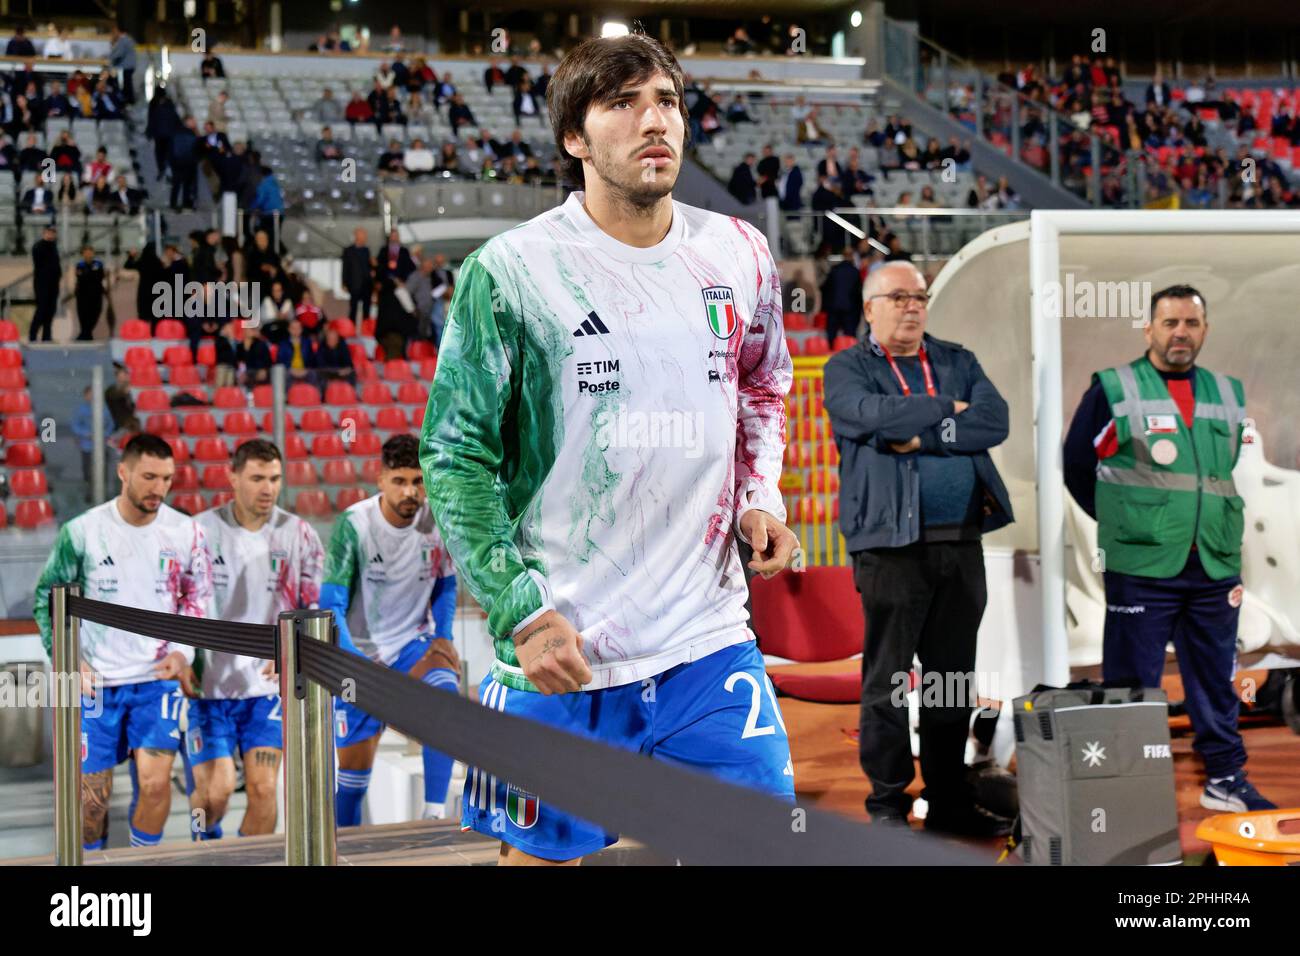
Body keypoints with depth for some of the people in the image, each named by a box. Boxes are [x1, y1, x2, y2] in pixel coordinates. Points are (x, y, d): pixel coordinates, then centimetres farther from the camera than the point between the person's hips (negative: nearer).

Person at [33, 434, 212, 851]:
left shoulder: (186, 532, -3)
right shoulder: (82, 531, -7)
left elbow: (198, 598, 10)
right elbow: (47, 596, 4)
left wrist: (183, 650, -5)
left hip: (159, 676, 1)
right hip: (96, 680, 0)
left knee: (156, 782, -11)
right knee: (92, 793, 4)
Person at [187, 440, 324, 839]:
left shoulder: (299, 535, 1)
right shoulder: (201, 530, -4)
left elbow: (316, 607, 4)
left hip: (268, 684, 2)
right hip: (208, 683, -1)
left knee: (263, 790, -2)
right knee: (215, 788, -7)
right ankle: (205, 844, 27)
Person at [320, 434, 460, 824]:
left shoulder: (437, 519, -7)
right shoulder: (353, 524, -15)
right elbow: (331, 605, -15)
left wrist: (443, 638, -5)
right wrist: (354, 665, -28)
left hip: (413, 644, 2)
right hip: (362, 653, -1)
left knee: (445, 693, -30)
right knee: (354, 766, 3)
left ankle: (435, 813, -28)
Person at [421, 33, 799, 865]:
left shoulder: (739, 255, 6)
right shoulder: (510, 270, -8)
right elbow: (454, 455, -6)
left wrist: (759, 496, 6)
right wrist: (521, 611, -13)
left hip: (708, 645, 3)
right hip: (555, 652, -3)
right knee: (539, 855, 8)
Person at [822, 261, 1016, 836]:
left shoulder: (959, 361, 15)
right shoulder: (847, 368, 4)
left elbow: (995, 420, -2)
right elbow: (874, 415, -17)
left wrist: (920, 436, -11)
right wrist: (949, 408, -5)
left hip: (963, 543, 4)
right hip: (892, 541, -4)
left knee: (954, 678, 10)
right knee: (887, 678, -1)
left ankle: (949, 801, 19)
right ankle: (887, 804, 7)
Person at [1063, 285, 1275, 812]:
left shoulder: (1228, 394, 12)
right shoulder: (1113, 390, -2)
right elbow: (1078, 466, 5)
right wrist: (1122, 522, 7)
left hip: (1215, 568, 5)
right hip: (1141, 567, -4)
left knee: (1216, 681, 13)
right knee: (1133, 684, 0)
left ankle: (1226, 779, 24)